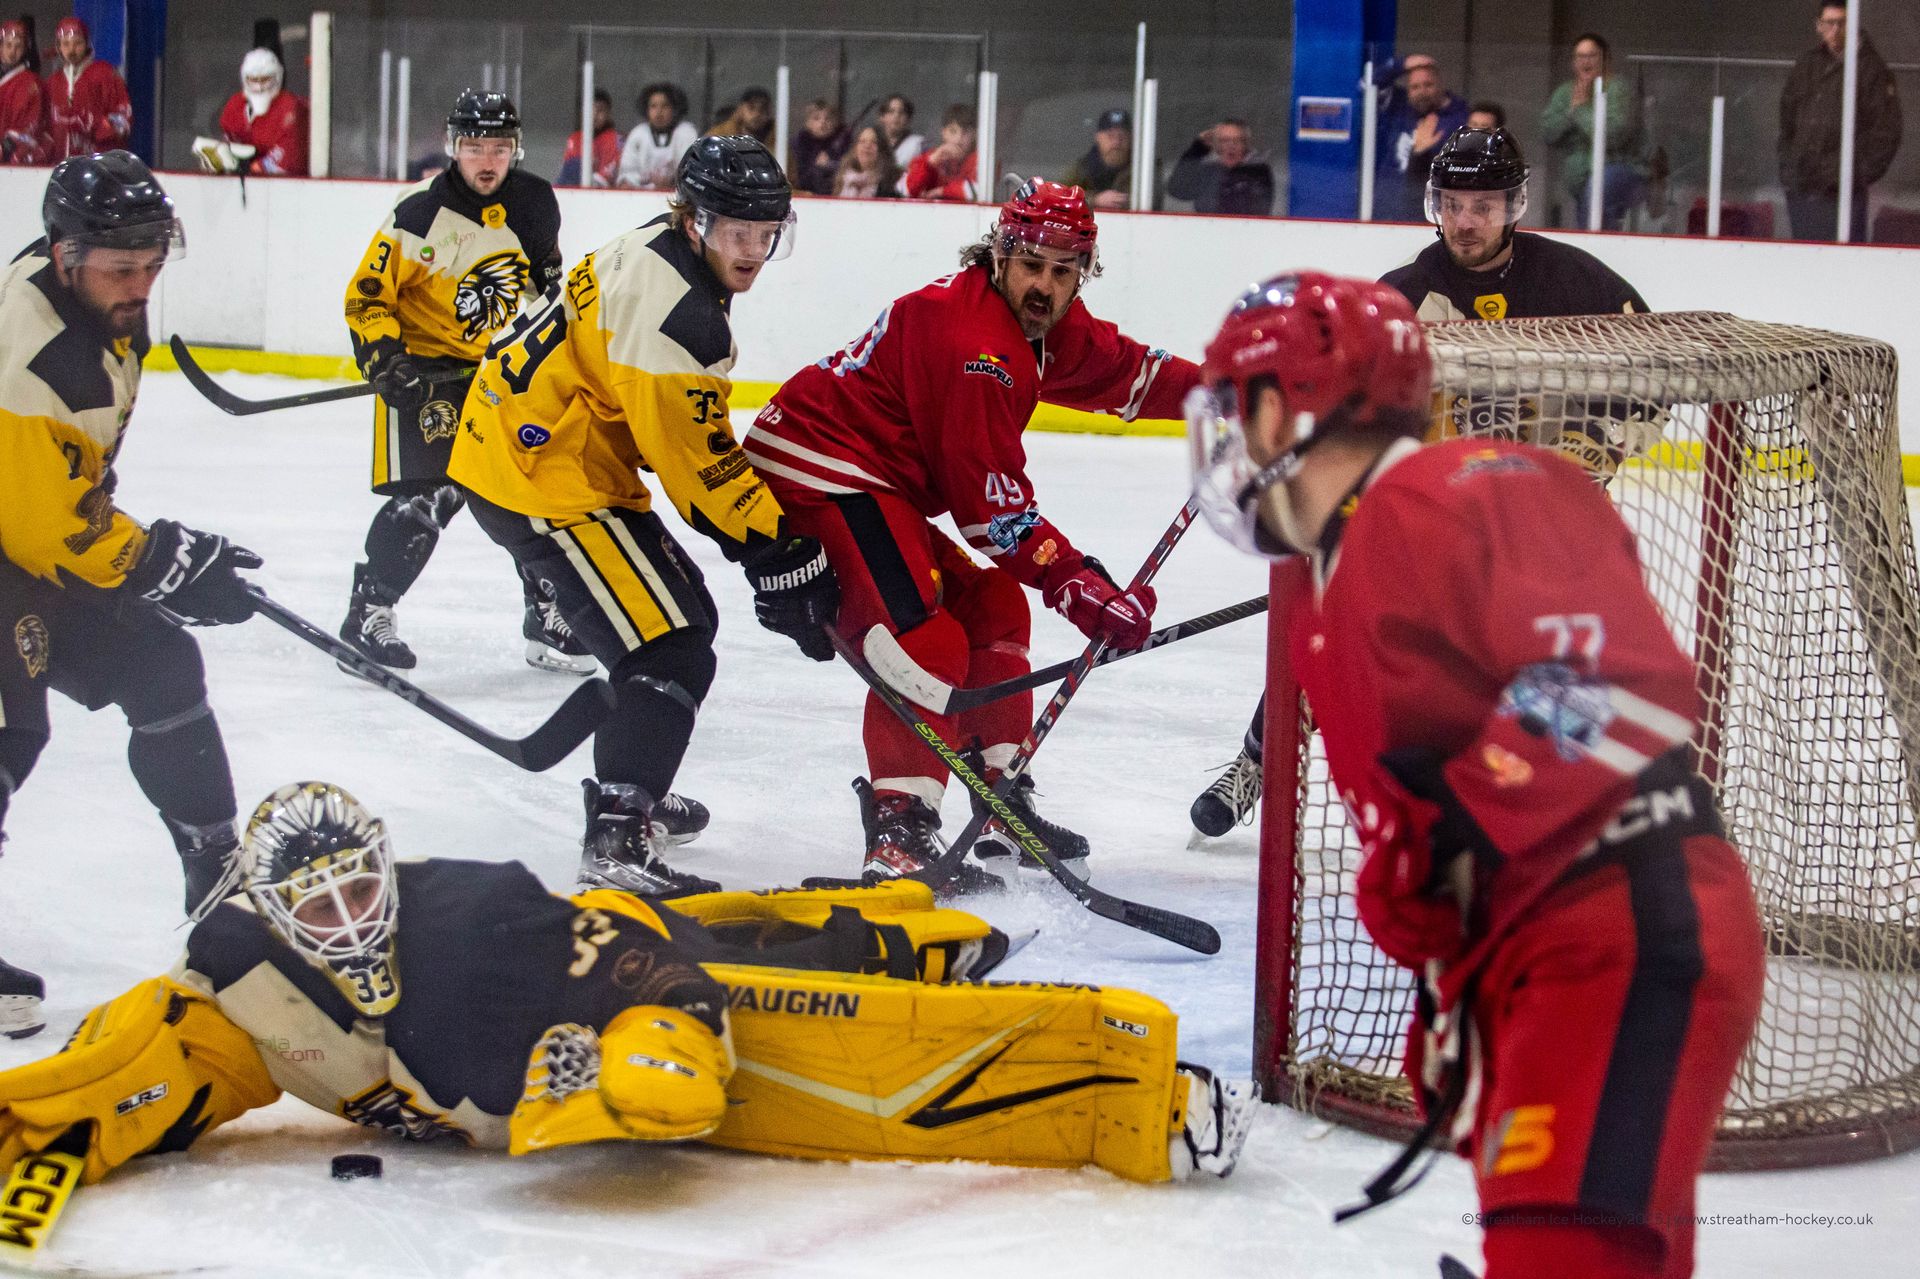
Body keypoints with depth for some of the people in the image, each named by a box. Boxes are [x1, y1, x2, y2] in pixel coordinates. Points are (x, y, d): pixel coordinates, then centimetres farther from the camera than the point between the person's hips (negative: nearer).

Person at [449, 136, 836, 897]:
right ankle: (616, 844, -21)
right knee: (671, 653, -15)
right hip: (544, 478, -11)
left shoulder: (660, 254, 8)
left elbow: (687, 432, 19)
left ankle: (632, 781, 38)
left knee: (683, 616, 23)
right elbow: (698, 465, -21)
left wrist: (759, 524, 17)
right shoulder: (678, 313, -24)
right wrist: (778, 554, -13)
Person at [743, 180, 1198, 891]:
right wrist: (1075, 583, -21)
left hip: (869, 485, 11)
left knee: (992, 611, 17)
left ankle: (1005, 805, 26)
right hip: (816, 478, -11)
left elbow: (1117, 369, 26)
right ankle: (900, 834, -25)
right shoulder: (973, 340, -24)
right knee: (927, 640, -23)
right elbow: (992, 505, -23)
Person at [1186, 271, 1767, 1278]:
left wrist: (1460, 817, -23)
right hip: (1515, 967, 11)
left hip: (1632, 936, -11)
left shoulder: (1461, 496, -11)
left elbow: (1627, 681, -22)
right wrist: (1446, 998, 13)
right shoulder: (1320, 594, 21)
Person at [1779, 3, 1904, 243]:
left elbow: (1886, 132, -5)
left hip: (1843, 189, -6)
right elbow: (1787, 121, 23)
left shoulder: (1871, 68, -4)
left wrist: (1861, 173, -12)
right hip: (1800, 187, 6)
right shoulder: (1807, 66, 14)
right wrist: (1787, 167, 13)